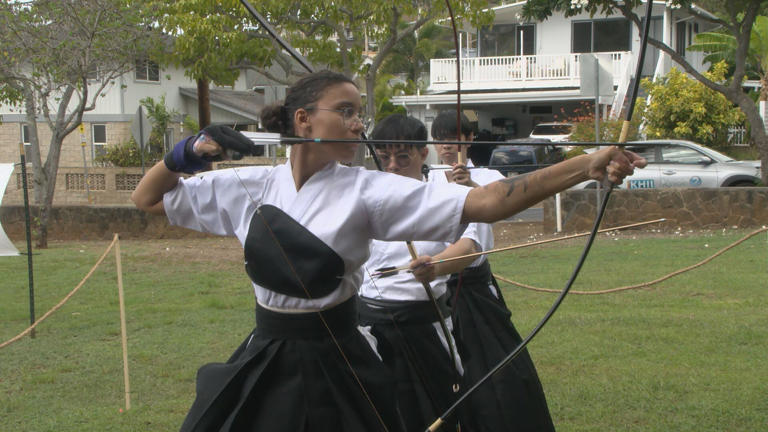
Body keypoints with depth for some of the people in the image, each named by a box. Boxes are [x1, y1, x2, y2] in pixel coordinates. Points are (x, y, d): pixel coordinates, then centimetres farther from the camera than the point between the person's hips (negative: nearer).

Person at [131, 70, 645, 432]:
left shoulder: (367, 190, -9)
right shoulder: (251, 186, -1)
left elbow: (483, 203, -18)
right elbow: (148, 198, 11)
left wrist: (586, 167, -27)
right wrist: (189, 152, -8)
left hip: (336, 370, -2)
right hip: (261, 368, 2)